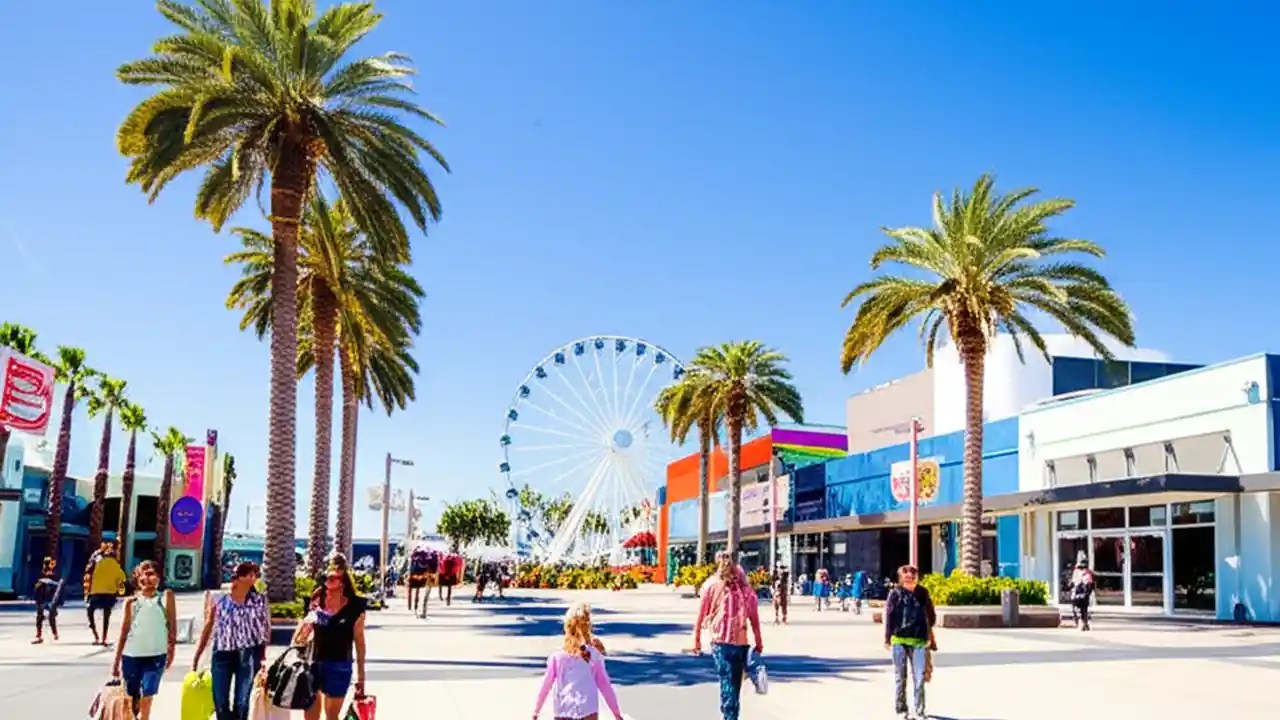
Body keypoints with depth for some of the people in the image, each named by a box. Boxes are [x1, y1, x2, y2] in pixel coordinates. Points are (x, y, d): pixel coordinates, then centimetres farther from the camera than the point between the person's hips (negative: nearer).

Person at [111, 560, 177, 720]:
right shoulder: (131, 602, 6)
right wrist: (116, 662, 9)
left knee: (146, 698, -6)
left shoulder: (166, 596, 2)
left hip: (156, 656, -2)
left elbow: (172, 626, 0)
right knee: (130, 699, 9)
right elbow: (124, 633, 10)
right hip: (131, 655, 2)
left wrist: (171, 649, -10)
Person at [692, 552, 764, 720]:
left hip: (721, 643, 1)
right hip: (741, 644, -1)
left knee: (727, 685, 3)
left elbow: (701, 617, 3)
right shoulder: (746, 588, 6)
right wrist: (759, 644, 7)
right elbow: (755, 620, 2)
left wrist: (697, 641, 11)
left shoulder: (712, 587, 3)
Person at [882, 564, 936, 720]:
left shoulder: (923, 593, 5)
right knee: (900, 677, 9)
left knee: (919, 677, -1)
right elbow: (888, 616, 0)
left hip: (919, 641, 1)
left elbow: (931, 615, 12)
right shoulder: (895, 594, -1)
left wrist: (929, 635, 12)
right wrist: (887, 638, -1)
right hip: (899, 640, -1)